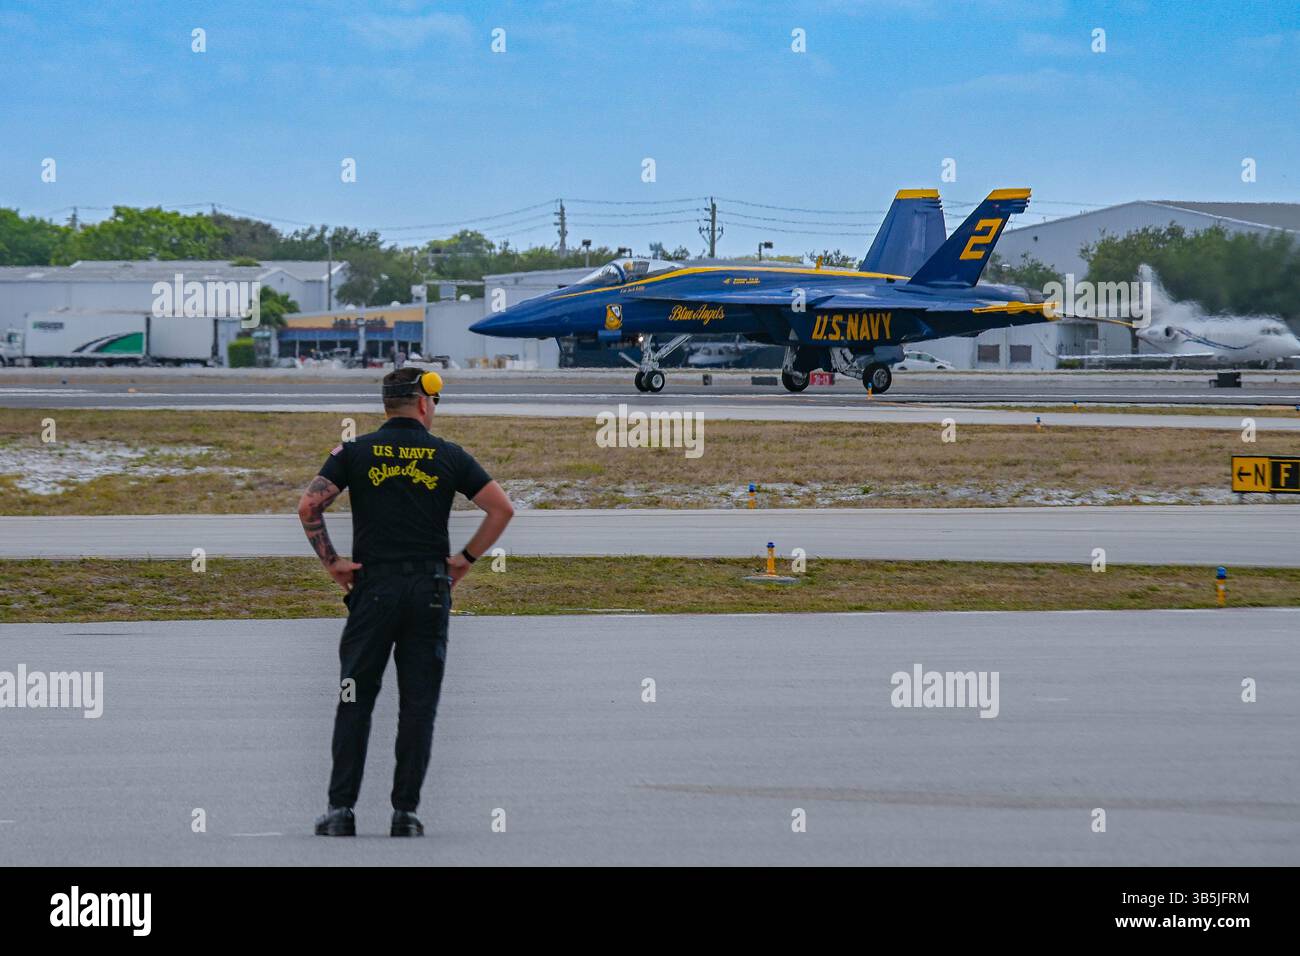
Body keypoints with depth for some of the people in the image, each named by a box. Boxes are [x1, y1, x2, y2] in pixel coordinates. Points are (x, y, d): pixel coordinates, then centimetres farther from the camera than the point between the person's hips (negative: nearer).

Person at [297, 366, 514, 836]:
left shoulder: (355, 453, 3)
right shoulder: (448, 456, 4)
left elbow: (309, 505, -7)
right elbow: (502, 508, 1)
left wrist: (330, 560, 2)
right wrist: (465, 559, 8)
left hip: (373, 586, 0)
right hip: (430, 588, 0)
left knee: (355, 702, 4)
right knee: (418, 705, 5)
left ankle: (341, 809, -1)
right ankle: (405, 812, 3)